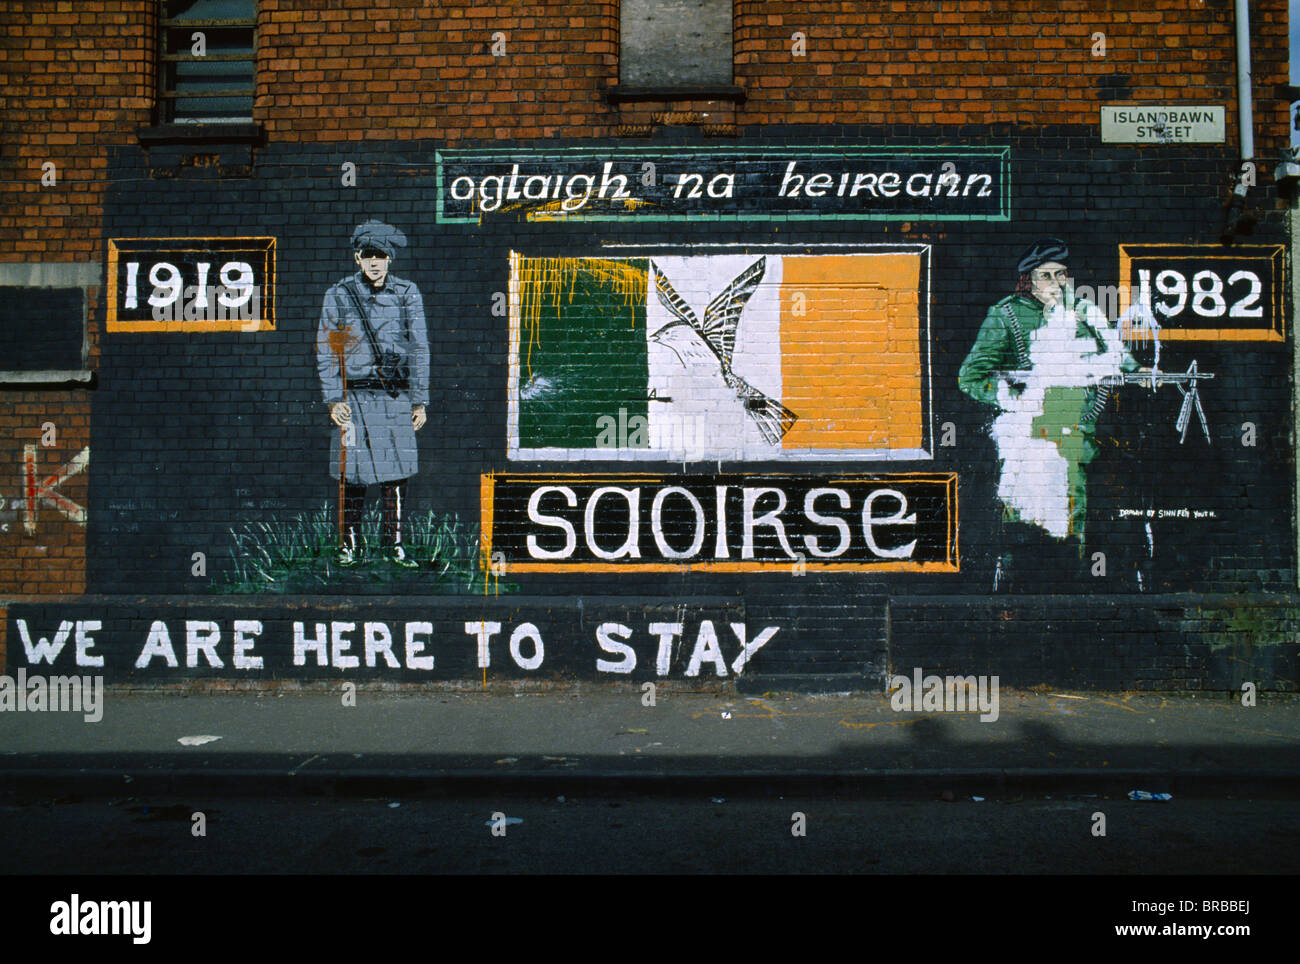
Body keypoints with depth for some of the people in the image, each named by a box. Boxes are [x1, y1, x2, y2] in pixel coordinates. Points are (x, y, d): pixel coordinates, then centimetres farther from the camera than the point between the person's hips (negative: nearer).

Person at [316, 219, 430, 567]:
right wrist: (334, 400, -2)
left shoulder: (408, 294, 7)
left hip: (397, 397, 1)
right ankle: (351, 543, 17)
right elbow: (326, 351, 6)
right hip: (355, 397, -1)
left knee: (396, 472, 1)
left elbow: (419, 349, 8)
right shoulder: (338, 295, 5)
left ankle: (394, 544, 13)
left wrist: (420, 401, 4)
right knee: (354, 472, 2)